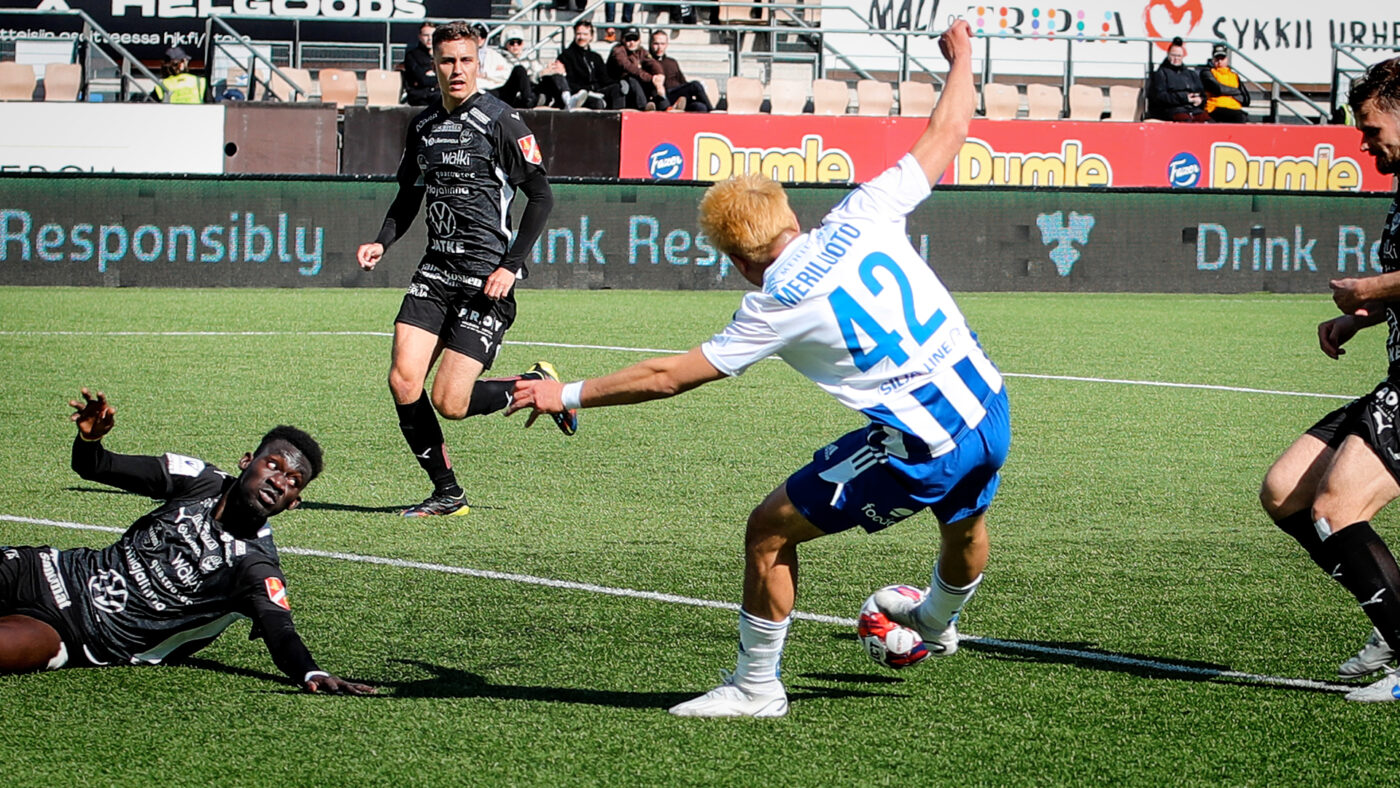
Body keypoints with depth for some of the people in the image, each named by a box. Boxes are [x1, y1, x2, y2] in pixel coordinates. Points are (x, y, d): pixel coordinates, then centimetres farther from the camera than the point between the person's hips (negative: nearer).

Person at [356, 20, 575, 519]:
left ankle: (539, 387, 16)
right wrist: (383, 242, 6)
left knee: (449, 402, -11)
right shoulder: (423, 125, 11)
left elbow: (541, 196, -7)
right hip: (436, 272, 6)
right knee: (403, 380, -10)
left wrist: (511, 267, -14)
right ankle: (447, 493, 4)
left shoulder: (499, 121, -7)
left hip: (487, 277, -6)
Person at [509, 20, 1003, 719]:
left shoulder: (776, 306, -9)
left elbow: (670, 376, -5)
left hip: (922, 447, -7)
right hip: (989, 409, 7)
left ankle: (756, 687, 15)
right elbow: (947, 133, 12)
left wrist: (569, 395, 5)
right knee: (964, 530, 36)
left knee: (770, 531, 6)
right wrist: (961, 59, 29)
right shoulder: (862, 216, 1)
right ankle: (937, 625, 67)